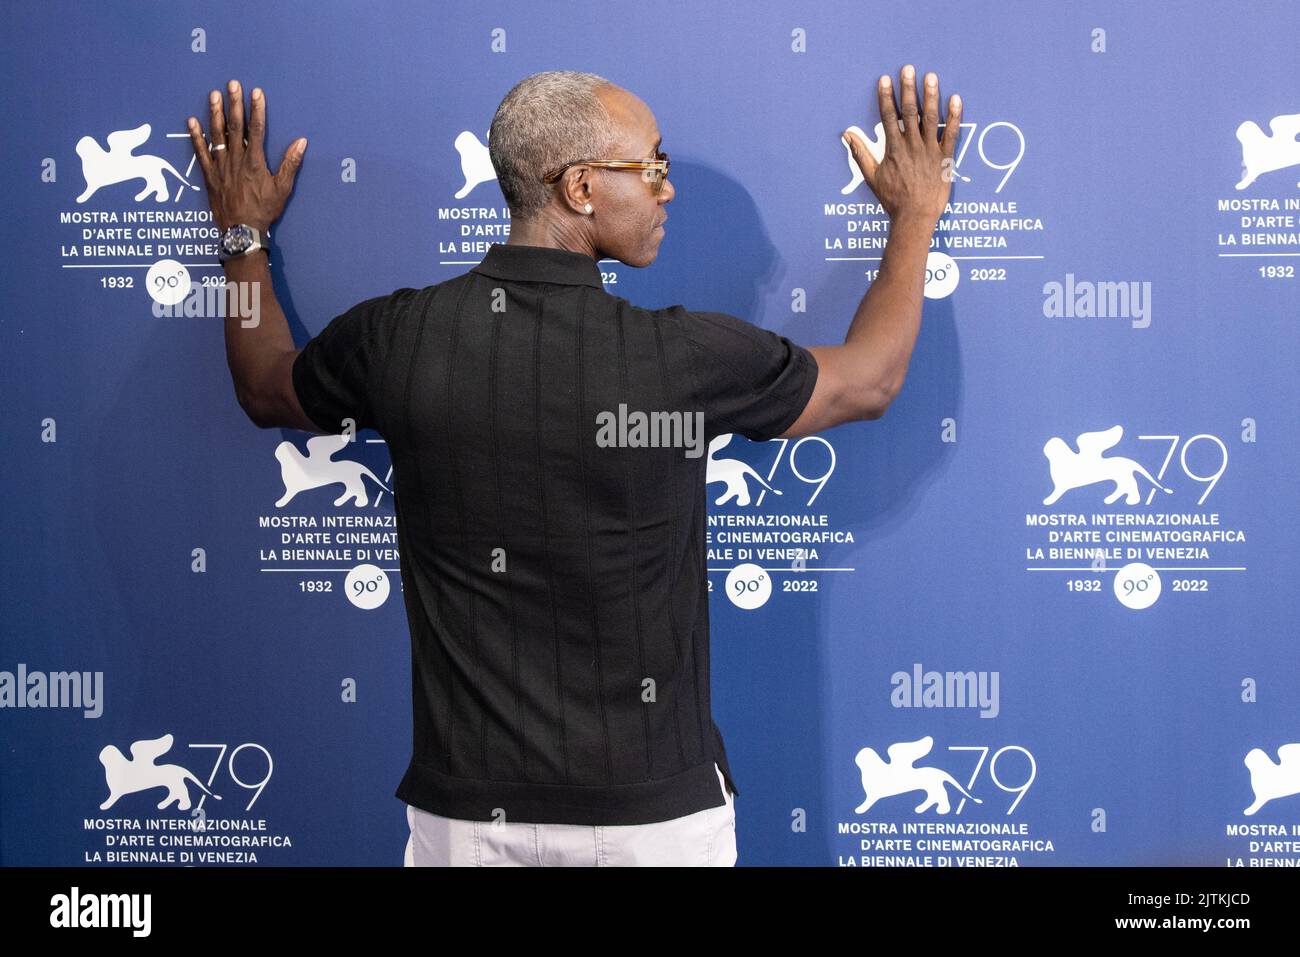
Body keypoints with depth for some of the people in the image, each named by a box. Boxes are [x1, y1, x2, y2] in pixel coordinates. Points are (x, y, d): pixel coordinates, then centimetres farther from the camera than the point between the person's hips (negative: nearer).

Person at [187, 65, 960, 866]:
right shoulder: (683, 358, -17)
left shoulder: (397, 338, -10)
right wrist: (917, 216, 18)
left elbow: (266, 390, 14)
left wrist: (244, 235, 29)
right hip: (655, 811, -2)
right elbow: (870, 380, 3)